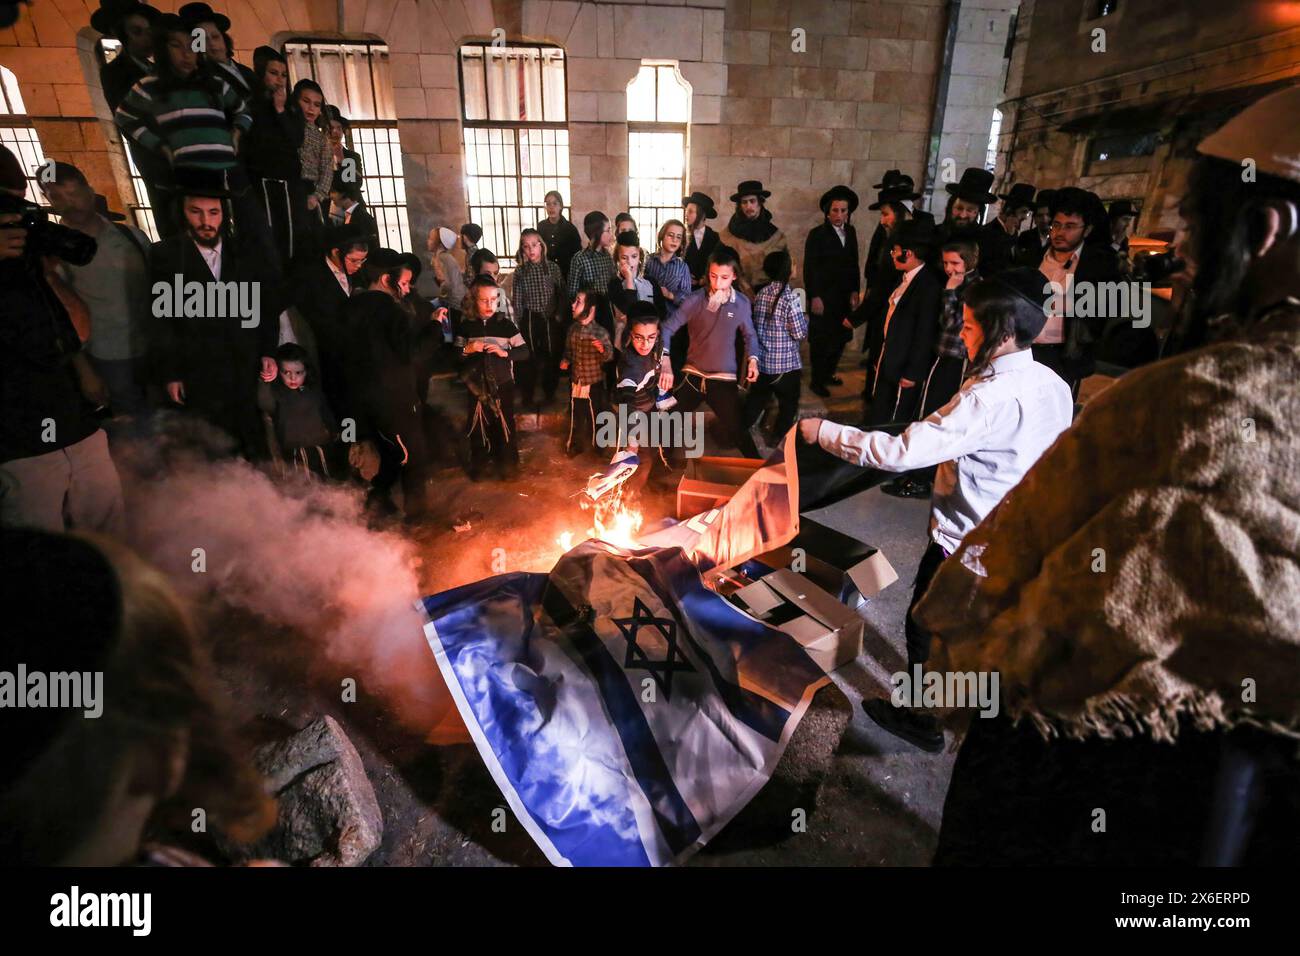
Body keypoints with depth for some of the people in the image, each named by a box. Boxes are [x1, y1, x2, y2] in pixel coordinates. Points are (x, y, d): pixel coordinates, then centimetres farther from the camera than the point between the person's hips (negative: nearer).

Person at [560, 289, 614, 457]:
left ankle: (596, 444, 36)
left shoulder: (601, 333, -19)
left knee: (594, 416, 14)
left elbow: (609, 357, -17)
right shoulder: (572, 329, -4)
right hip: (575, 382, 4)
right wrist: (565, 360, -8)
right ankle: (575, 444, 38)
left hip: (594, 383, -4)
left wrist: (602, 349, -37)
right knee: (575, 416, 18)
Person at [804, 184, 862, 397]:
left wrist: (855, 291, 5)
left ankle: (828, 374, 27)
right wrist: (814, 297, -15)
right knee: (820, 340, 4)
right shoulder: (817, 234, -7)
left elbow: (854, 264, 12)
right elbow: (809, 268, -10)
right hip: (823, 297, -5)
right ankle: (817, 380, 16)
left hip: (844, 297, 5)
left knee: (841, 338, 9)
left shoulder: (851, 232, 8)